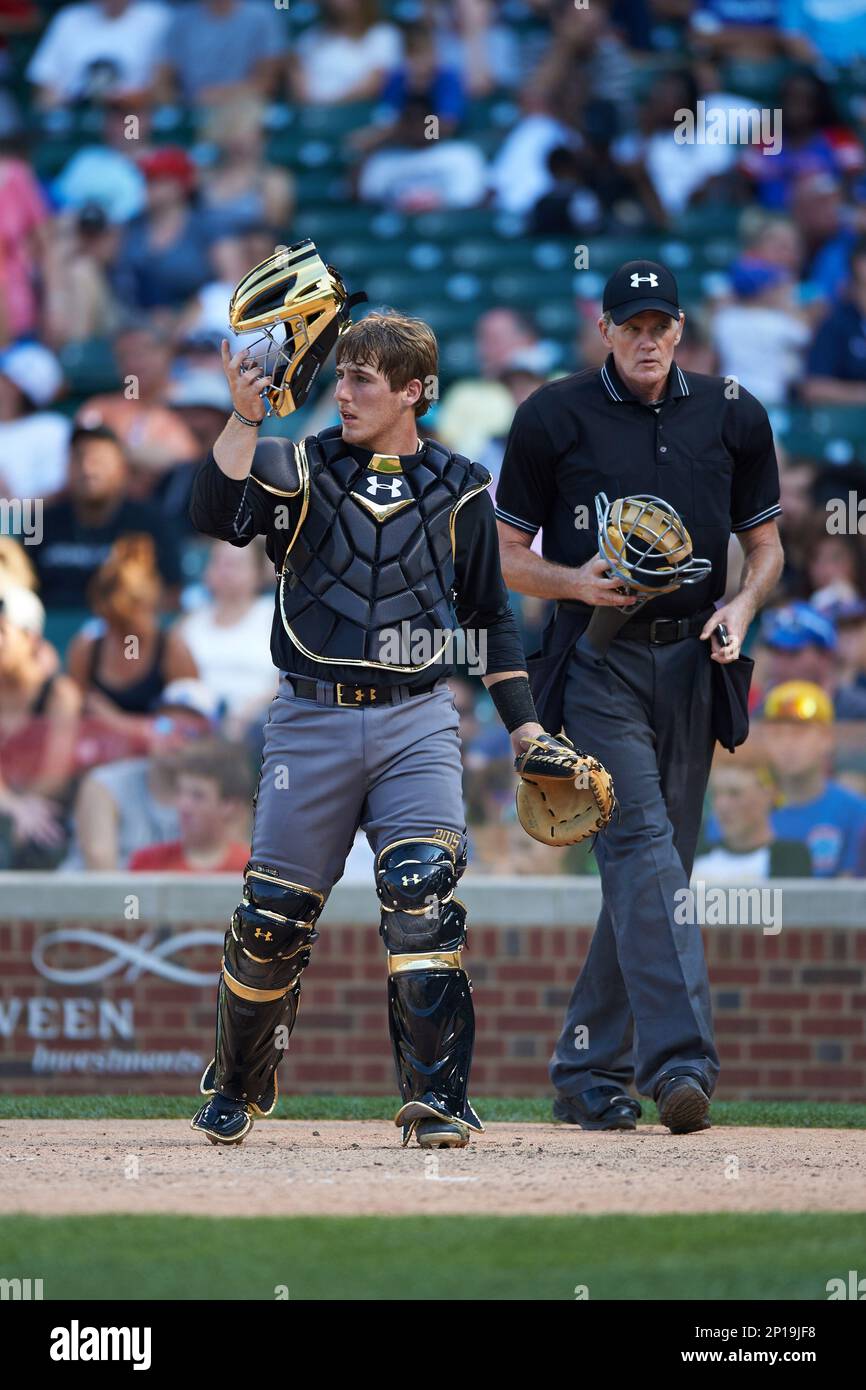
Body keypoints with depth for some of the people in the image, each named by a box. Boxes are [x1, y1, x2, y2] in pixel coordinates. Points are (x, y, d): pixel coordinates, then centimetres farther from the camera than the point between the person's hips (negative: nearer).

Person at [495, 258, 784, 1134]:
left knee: (655, 864, 6)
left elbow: (765, 543, 18)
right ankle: (679, 1060, -30)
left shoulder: (732, 417, 10)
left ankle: (588, 1074, 16)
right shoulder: (553, 418, 1)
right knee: (641, 844, -19)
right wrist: (575, 583, -16)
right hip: (598, 661, -4)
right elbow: (506, 558, 4)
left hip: (691, 663, 4)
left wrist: (742, 607, -3)